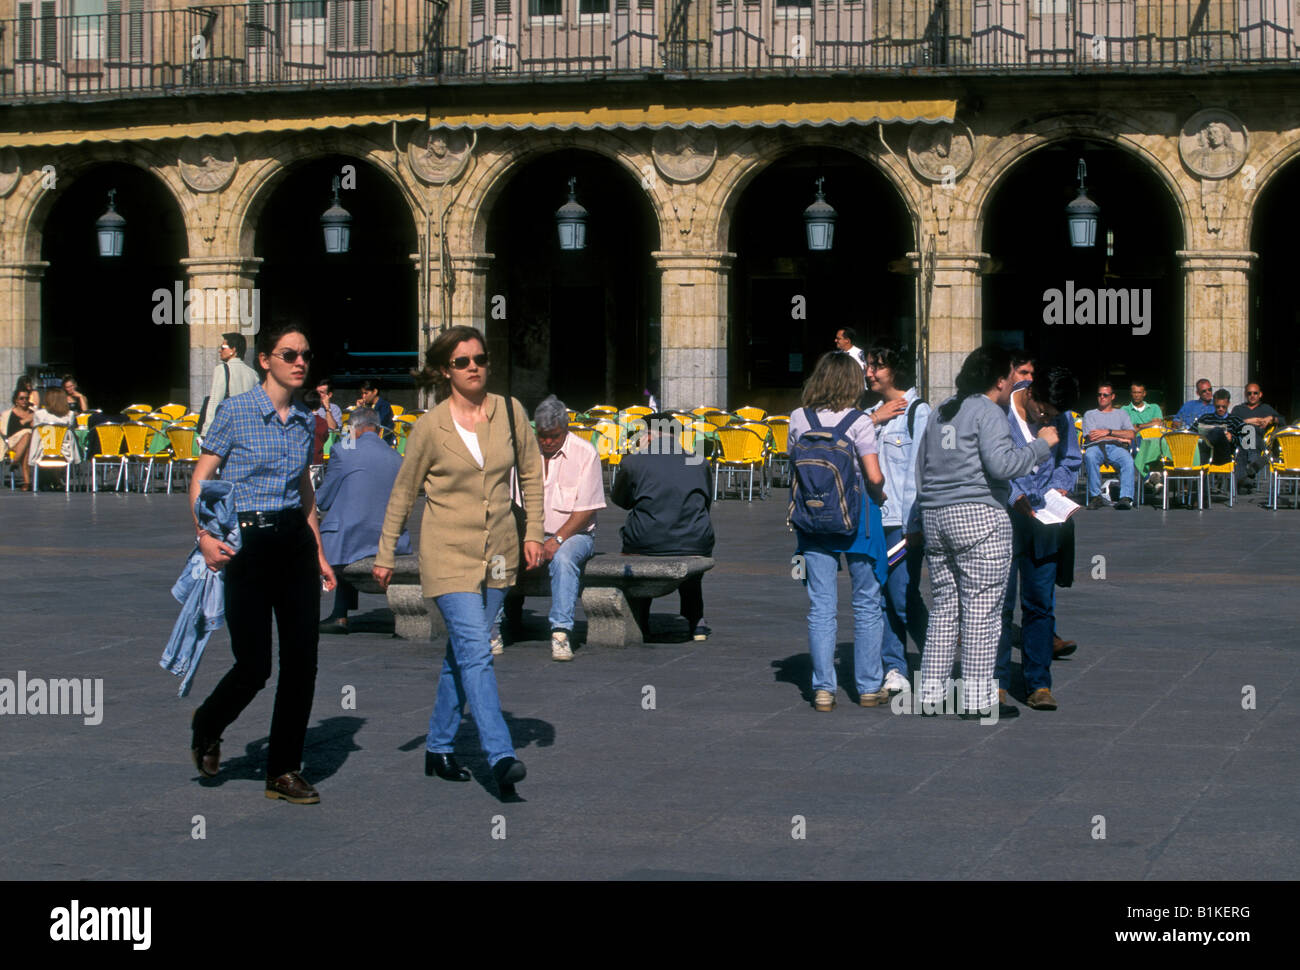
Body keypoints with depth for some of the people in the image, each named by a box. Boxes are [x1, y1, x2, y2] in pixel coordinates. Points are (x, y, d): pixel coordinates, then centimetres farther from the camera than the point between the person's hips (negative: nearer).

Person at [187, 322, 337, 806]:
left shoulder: (304, 420, 10)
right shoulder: (235, 411, -6)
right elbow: (201, 478, -3)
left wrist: (319, 554, 19)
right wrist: (205, 536, -16)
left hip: (296, 540, 5)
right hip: (247, 542, -5)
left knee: (302, 660, 1)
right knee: (254, 666, -4)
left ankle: (284, 770, 11)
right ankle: (206, 729, 28)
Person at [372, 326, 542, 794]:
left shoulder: (510, 412, 2)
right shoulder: (430, 426, -6)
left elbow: (531, 474, 13)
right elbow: (403, 492, 4)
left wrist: (533, 532, 7)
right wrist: (385, 555, 6)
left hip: (498, 551, 4)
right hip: (449, 552, -4)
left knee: (463, 651, 12)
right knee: (476, 651, -15)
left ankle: (439, 747, 25)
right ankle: (500, 756, -22)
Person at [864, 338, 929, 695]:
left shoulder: (917, 411, -4)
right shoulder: (874, 412, 18)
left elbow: (918, 471, -9)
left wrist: (913, 526, -13)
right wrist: (873, 421, -6)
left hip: (902, 522, -7)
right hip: (872, 518, 7)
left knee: (904, 598, -9)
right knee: (881, 597, 4)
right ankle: (894, 669, 9)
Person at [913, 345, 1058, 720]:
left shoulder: (940, 413, 19)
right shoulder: (988, 412, -7)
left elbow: (921, 469, 22)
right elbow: (1001, 463, -19)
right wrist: (1041, 444, -7)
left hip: (935, 516, 8)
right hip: (978, 517, -8)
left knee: (943, 605, 11)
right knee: (981, 608, -4)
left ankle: (930, 691, 9)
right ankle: (977, 697, -5)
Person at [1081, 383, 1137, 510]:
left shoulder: (1121, 414, 27)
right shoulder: (1089, 414, 23)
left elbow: (1132, 434, 10)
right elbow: (1092, 437, 5)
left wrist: (1108, 432, -1)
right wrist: (1121, 437, 4)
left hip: (1116, 447, 1)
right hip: (1096, 447, -1)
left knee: (1128, 460, -35)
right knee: (1090, 456, -39)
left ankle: (1126, 497, -46)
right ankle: (1095, 496, -38)